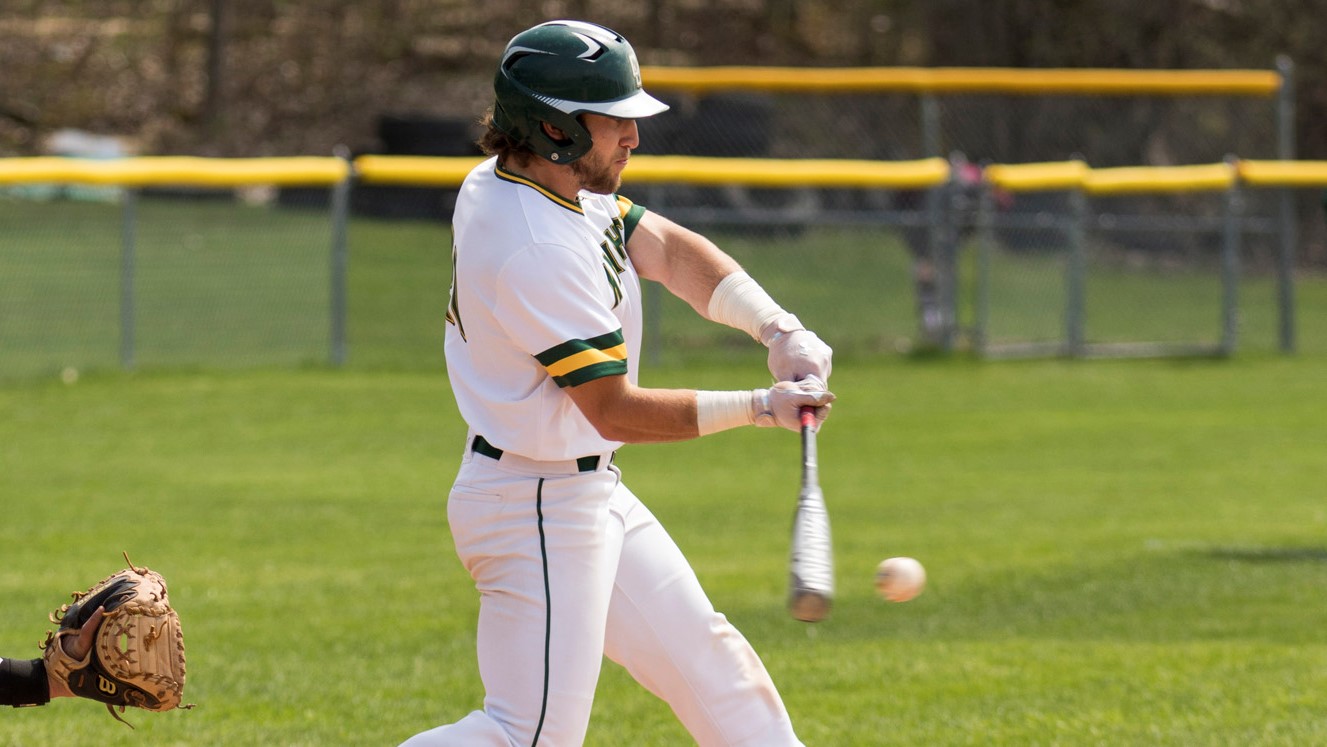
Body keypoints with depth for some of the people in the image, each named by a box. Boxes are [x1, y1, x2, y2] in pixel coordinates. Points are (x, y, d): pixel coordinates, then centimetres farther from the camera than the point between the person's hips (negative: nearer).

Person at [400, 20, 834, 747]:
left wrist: (779, 330, -8)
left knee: (703, 656, 16)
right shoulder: (539, 248, -27)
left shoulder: (520, 181, 3)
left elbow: (667, 249, 6)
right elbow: (615, 412, -24)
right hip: (538, 511, -11)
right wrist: (762, 407, -18)